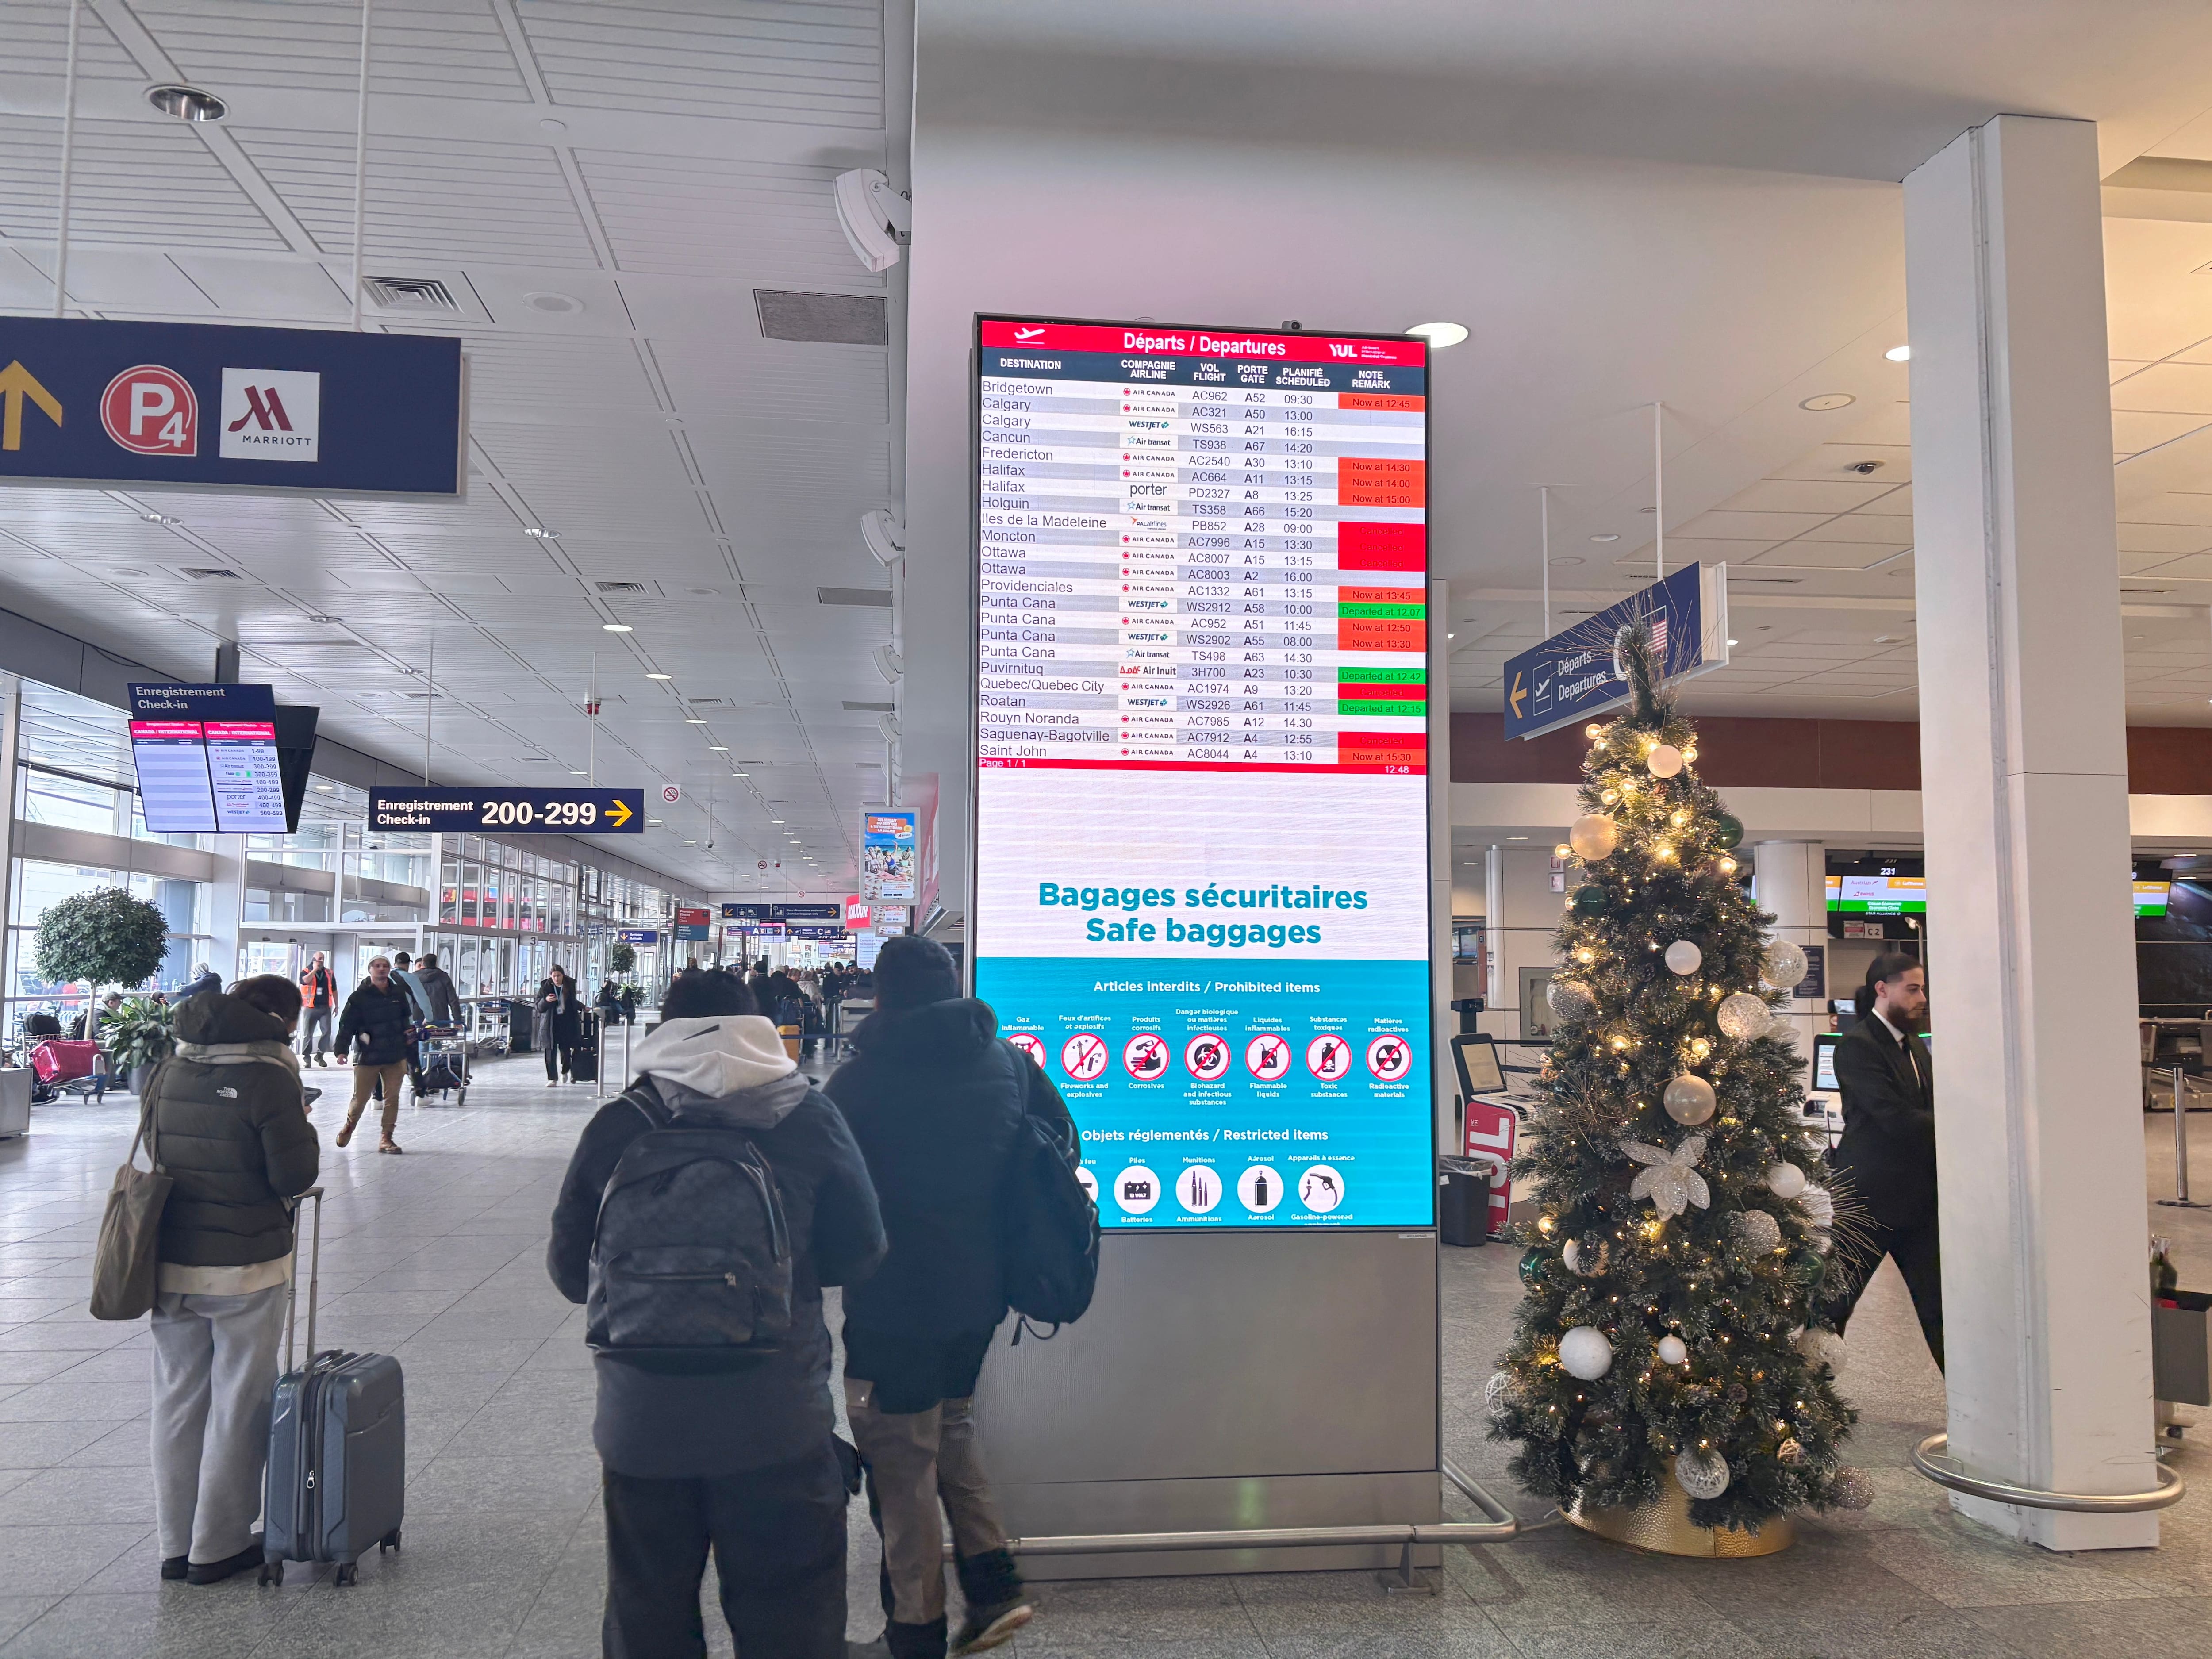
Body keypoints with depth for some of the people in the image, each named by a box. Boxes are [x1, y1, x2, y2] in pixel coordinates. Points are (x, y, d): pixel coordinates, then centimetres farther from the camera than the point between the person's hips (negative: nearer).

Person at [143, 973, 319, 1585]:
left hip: (169, 1263, 6)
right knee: (236, 1408, 7)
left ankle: (176, 1544, 24)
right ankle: (218, 1547, 15)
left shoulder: (168, 1072, 4)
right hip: (245, 1267, -6)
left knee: (177, 1403, 15)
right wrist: (302, 1128, 1)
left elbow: (155, 1150, 14)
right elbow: (295, 1176, -16)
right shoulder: (269, 1077, -16)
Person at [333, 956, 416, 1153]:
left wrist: (408, 1036, 18)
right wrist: (342, 1050, -13)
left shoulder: (399, 993, 6)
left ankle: (386, 1139, 9)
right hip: (367, 1057, -3)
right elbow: (347, 1024, -7)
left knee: (392, 1098, 2)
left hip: (396, 1056, 3)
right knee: (360, 1098, 3)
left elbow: (406, 1017, 21)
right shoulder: (360, 996, -6)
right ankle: (348, 1128, 31)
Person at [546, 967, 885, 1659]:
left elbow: (569, 1268, 4)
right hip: (777, 1421, -1)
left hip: (641, 1422, 1)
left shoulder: (617, 1124, -3)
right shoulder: (809, 1116, -4)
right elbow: (860, 1255, 1)